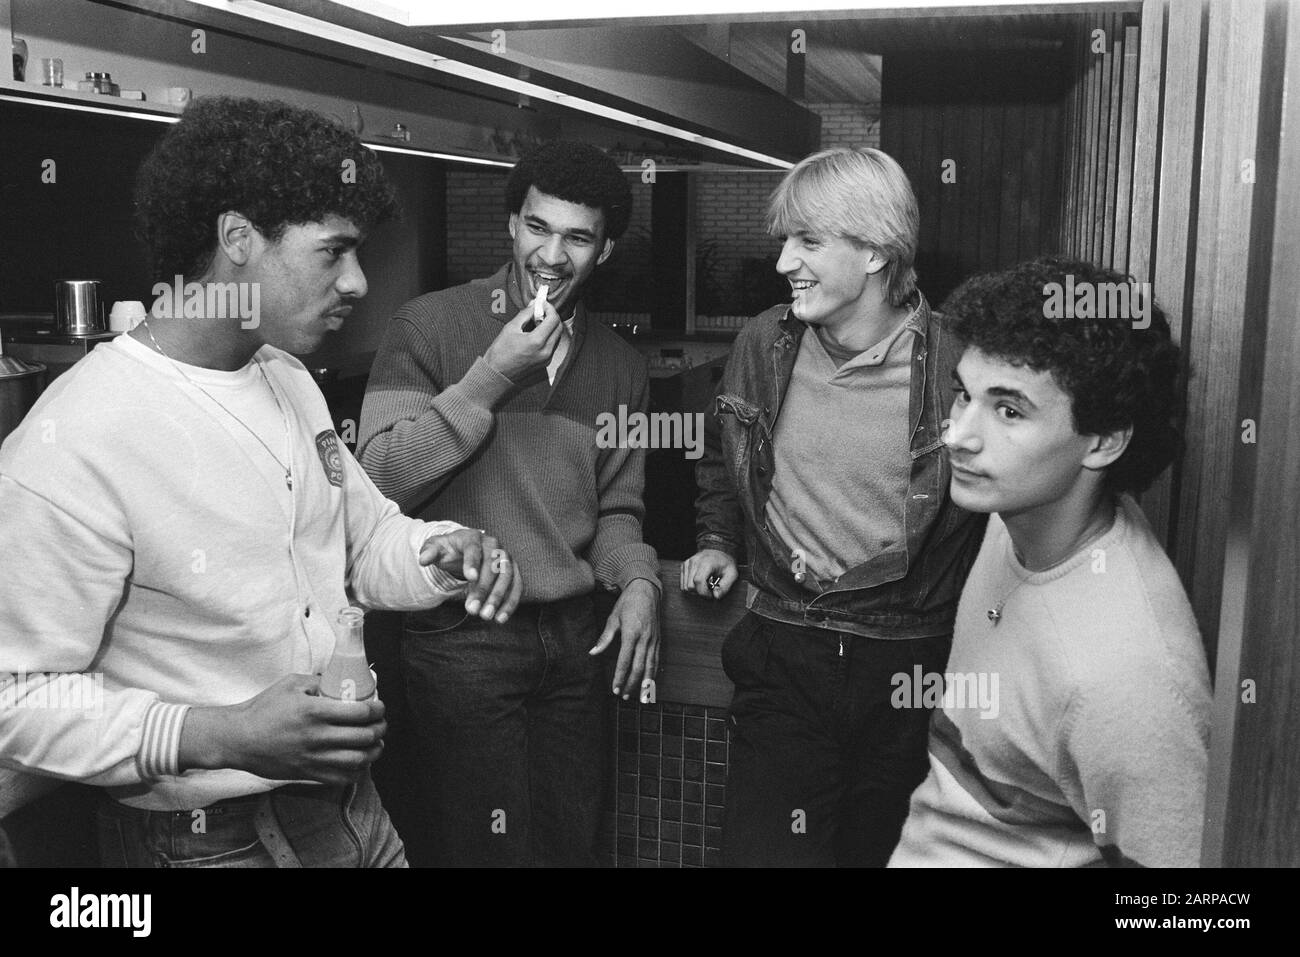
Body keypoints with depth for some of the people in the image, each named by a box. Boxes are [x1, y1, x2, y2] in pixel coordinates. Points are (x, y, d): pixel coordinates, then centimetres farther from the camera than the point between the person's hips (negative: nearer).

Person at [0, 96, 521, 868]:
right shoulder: (71, 447, -23)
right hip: (206, 841, -7)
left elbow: (369, 536, 12)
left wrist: (443, 554, -9)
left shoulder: (290, 381, 4)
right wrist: (218, 737, -31)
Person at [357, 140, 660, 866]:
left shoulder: (621, 367, 8)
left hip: (575, 638, 5)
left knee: (574, 840, 15)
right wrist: (490, 378, -19)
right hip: (462, 638, -4)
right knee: (478, 844, 6)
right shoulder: (431, 327, -6)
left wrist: (637, 579, -6)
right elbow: (381, 480, -15)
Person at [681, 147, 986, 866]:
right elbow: (720, 461, 20)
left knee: (881, 850, 15)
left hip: (912, 669, -2)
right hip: (783, 655, 2)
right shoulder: (763, 343, 1)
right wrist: (716, 543, 10)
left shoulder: (954, 365, -13)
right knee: (762, 847, 1)